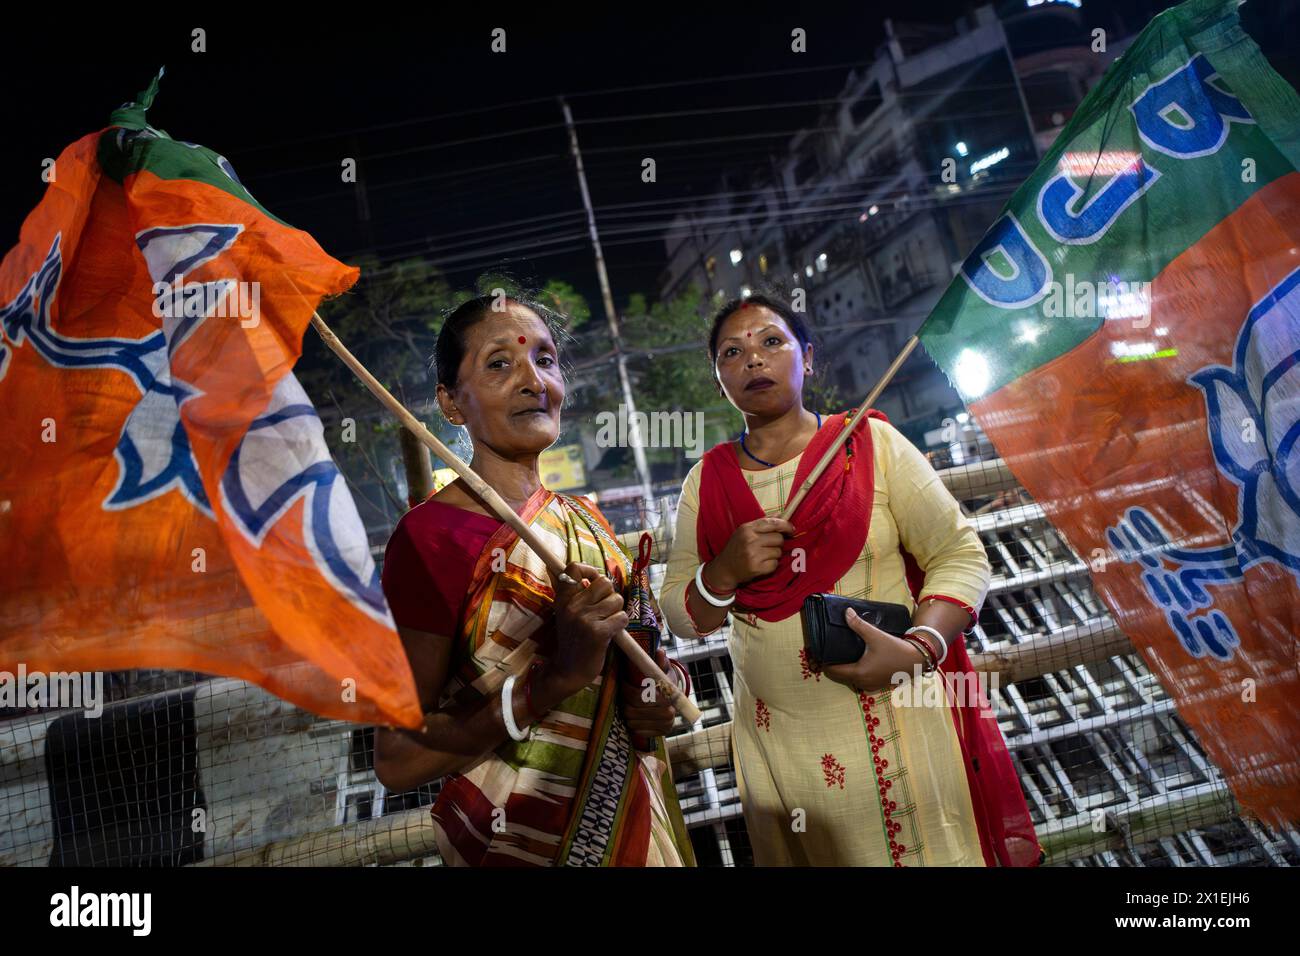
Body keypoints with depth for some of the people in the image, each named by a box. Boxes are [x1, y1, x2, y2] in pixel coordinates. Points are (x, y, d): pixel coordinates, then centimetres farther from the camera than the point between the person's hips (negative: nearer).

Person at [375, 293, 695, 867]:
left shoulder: (579, 515, 1)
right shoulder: (431, 535, -20)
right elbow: (397, 762, -21)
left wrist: (661, 683, -8)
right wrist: (560, 674, -30)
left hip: (634, 806, 6)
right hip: (527, 835, -6)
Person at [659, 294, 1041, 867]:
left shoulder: (871, 444, -5)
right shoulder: (705, 482, 2)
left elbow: (960, 556, -6)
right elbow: (679, 616, 3)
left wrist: (916, 649, -22)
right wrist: (724, 573, -17)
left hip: (893, 721, -2)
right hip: (777, 741, 2)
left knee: (923, 851, 11)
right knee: (800, 851, 17)